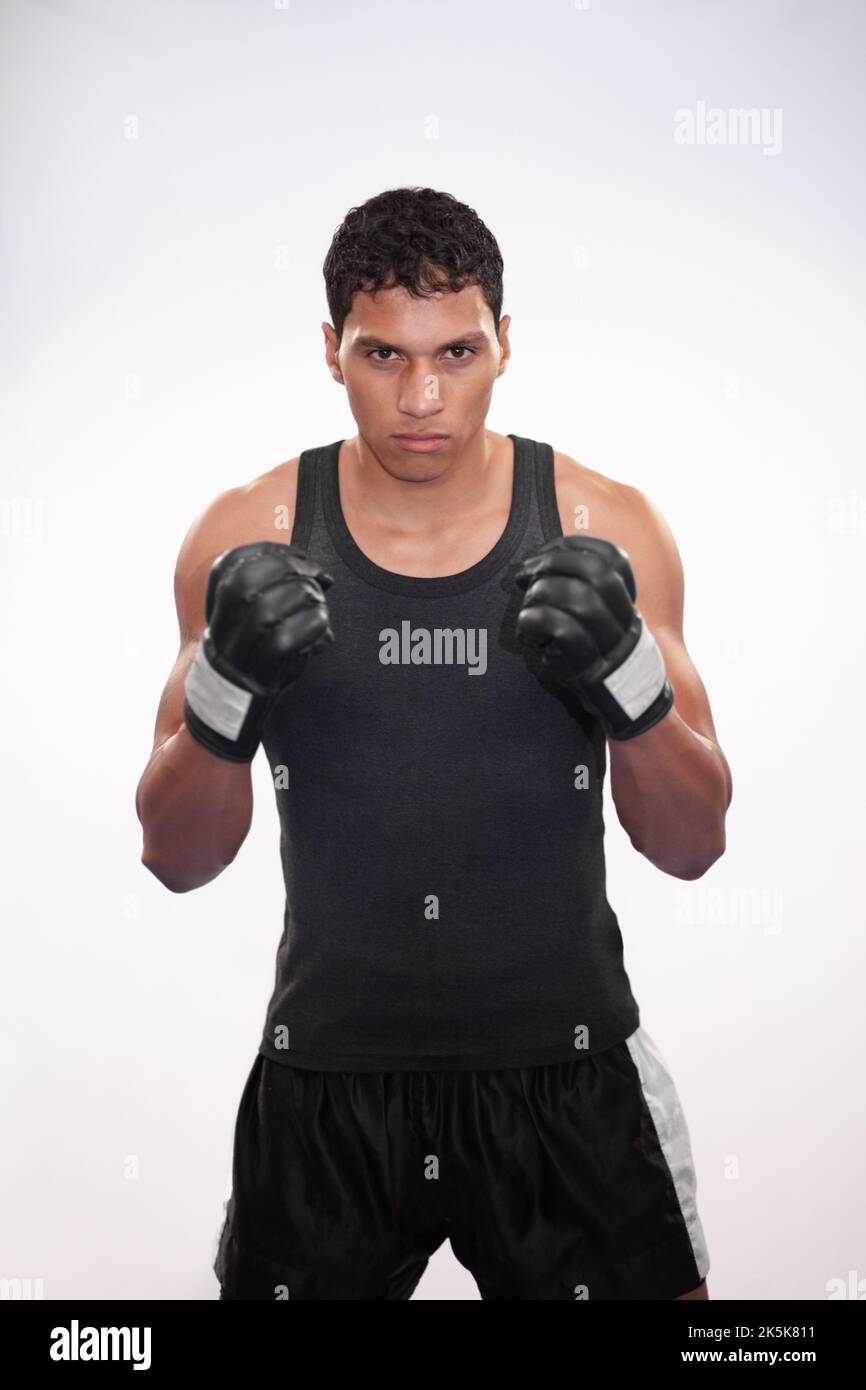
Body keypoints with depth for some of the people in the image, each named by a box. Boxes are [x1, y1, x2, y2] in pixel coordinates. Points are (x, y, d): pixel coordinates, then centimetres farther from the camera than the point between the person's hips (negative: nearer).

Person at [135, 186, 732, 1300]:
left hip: (563, 1073, 0)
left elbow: (693, 845, -5)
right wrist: (225, 683, -23)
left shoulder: (604, 527, -6)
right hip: (326, 1079, 1)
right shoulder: (249, 535, -5)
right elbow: (177, 858, -4)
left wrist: (625, 673, -23)